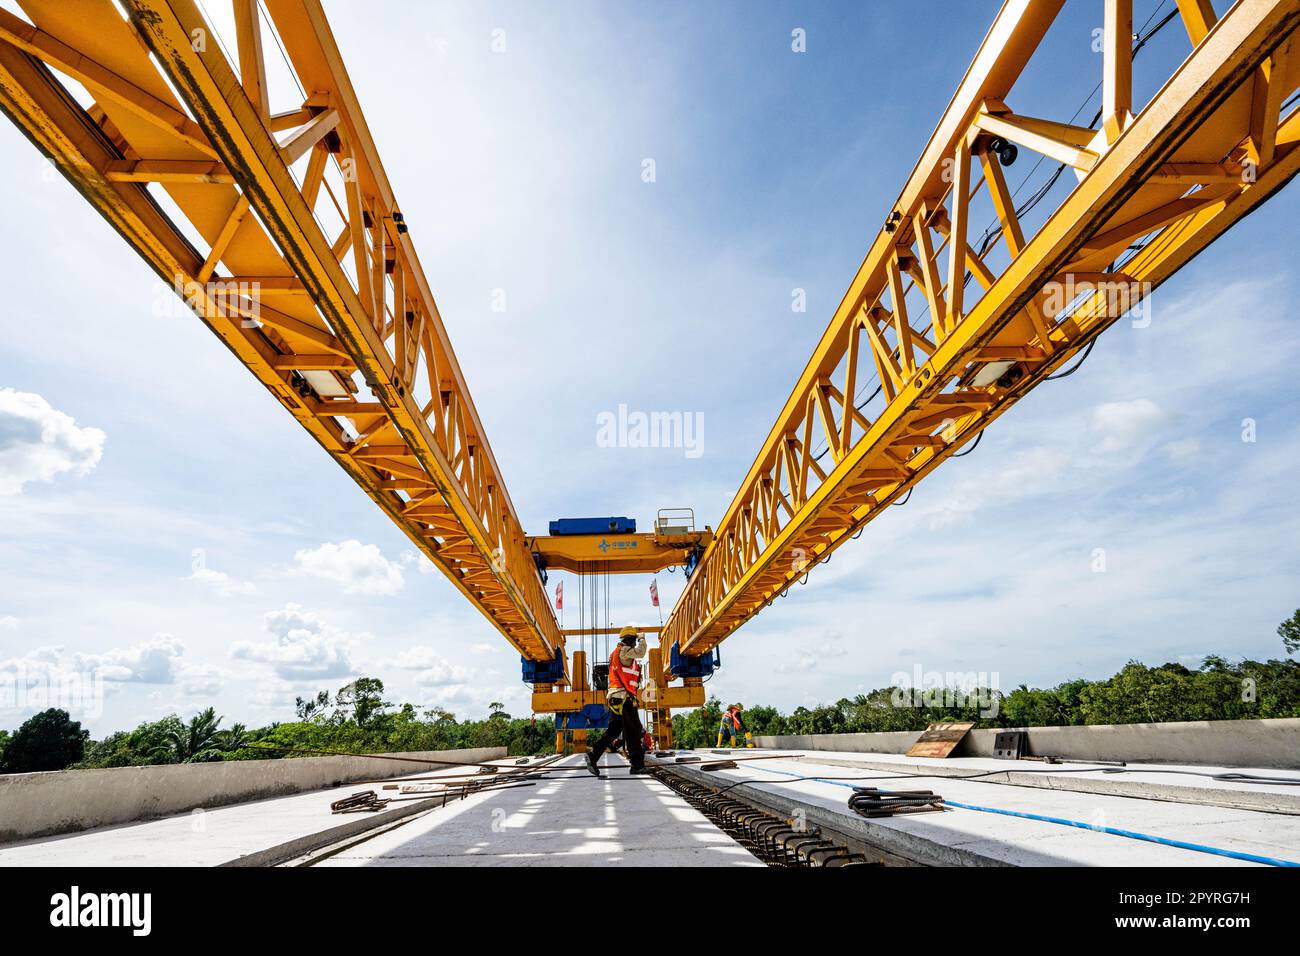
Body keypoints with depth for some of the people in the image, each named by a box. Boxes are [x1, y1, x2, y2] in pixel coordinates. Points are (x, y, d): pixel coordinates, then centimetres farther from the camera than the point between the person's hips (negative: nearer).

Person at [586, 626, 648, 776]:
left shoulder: (617, 652, 22)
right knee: (633, 730, -4)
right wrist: (642, 639, -9)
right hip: (624, 697, -10)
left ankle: (593, 755, -2)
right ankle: (637, 765, -1)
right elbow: (640, 652, -24)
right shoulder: (624, 651, -8)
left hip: (615, 698, 10)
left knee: (613, 730, 8)